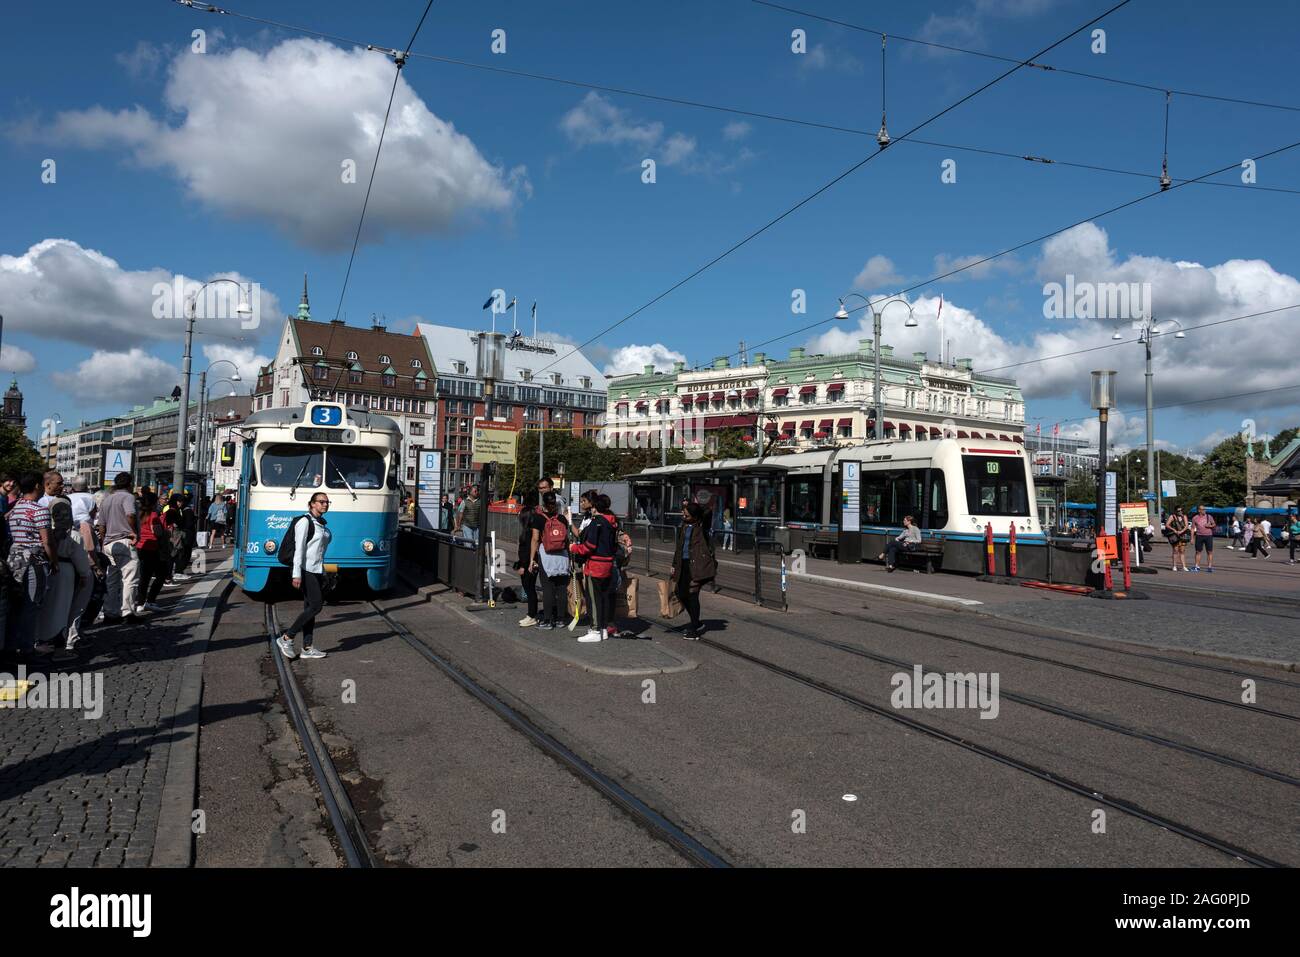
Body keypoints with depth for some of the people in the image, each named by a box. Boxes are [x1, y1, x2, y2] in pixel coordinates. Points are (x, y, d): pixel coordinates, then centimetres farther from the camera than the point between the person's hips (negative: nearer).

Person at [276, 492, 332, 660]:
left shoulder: (322, 523, 15)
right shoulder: (305, 521, -11)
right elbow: (299, 549, -16)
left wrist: (323, 573, 21)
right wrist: (297, 575, -21)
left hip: (318, 571, 9)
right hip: (306, 570, -9)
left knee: (310, 608, 8)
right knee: (315, 606, -11)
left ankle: (307, 648, 10)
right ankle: (286, 638, -1)